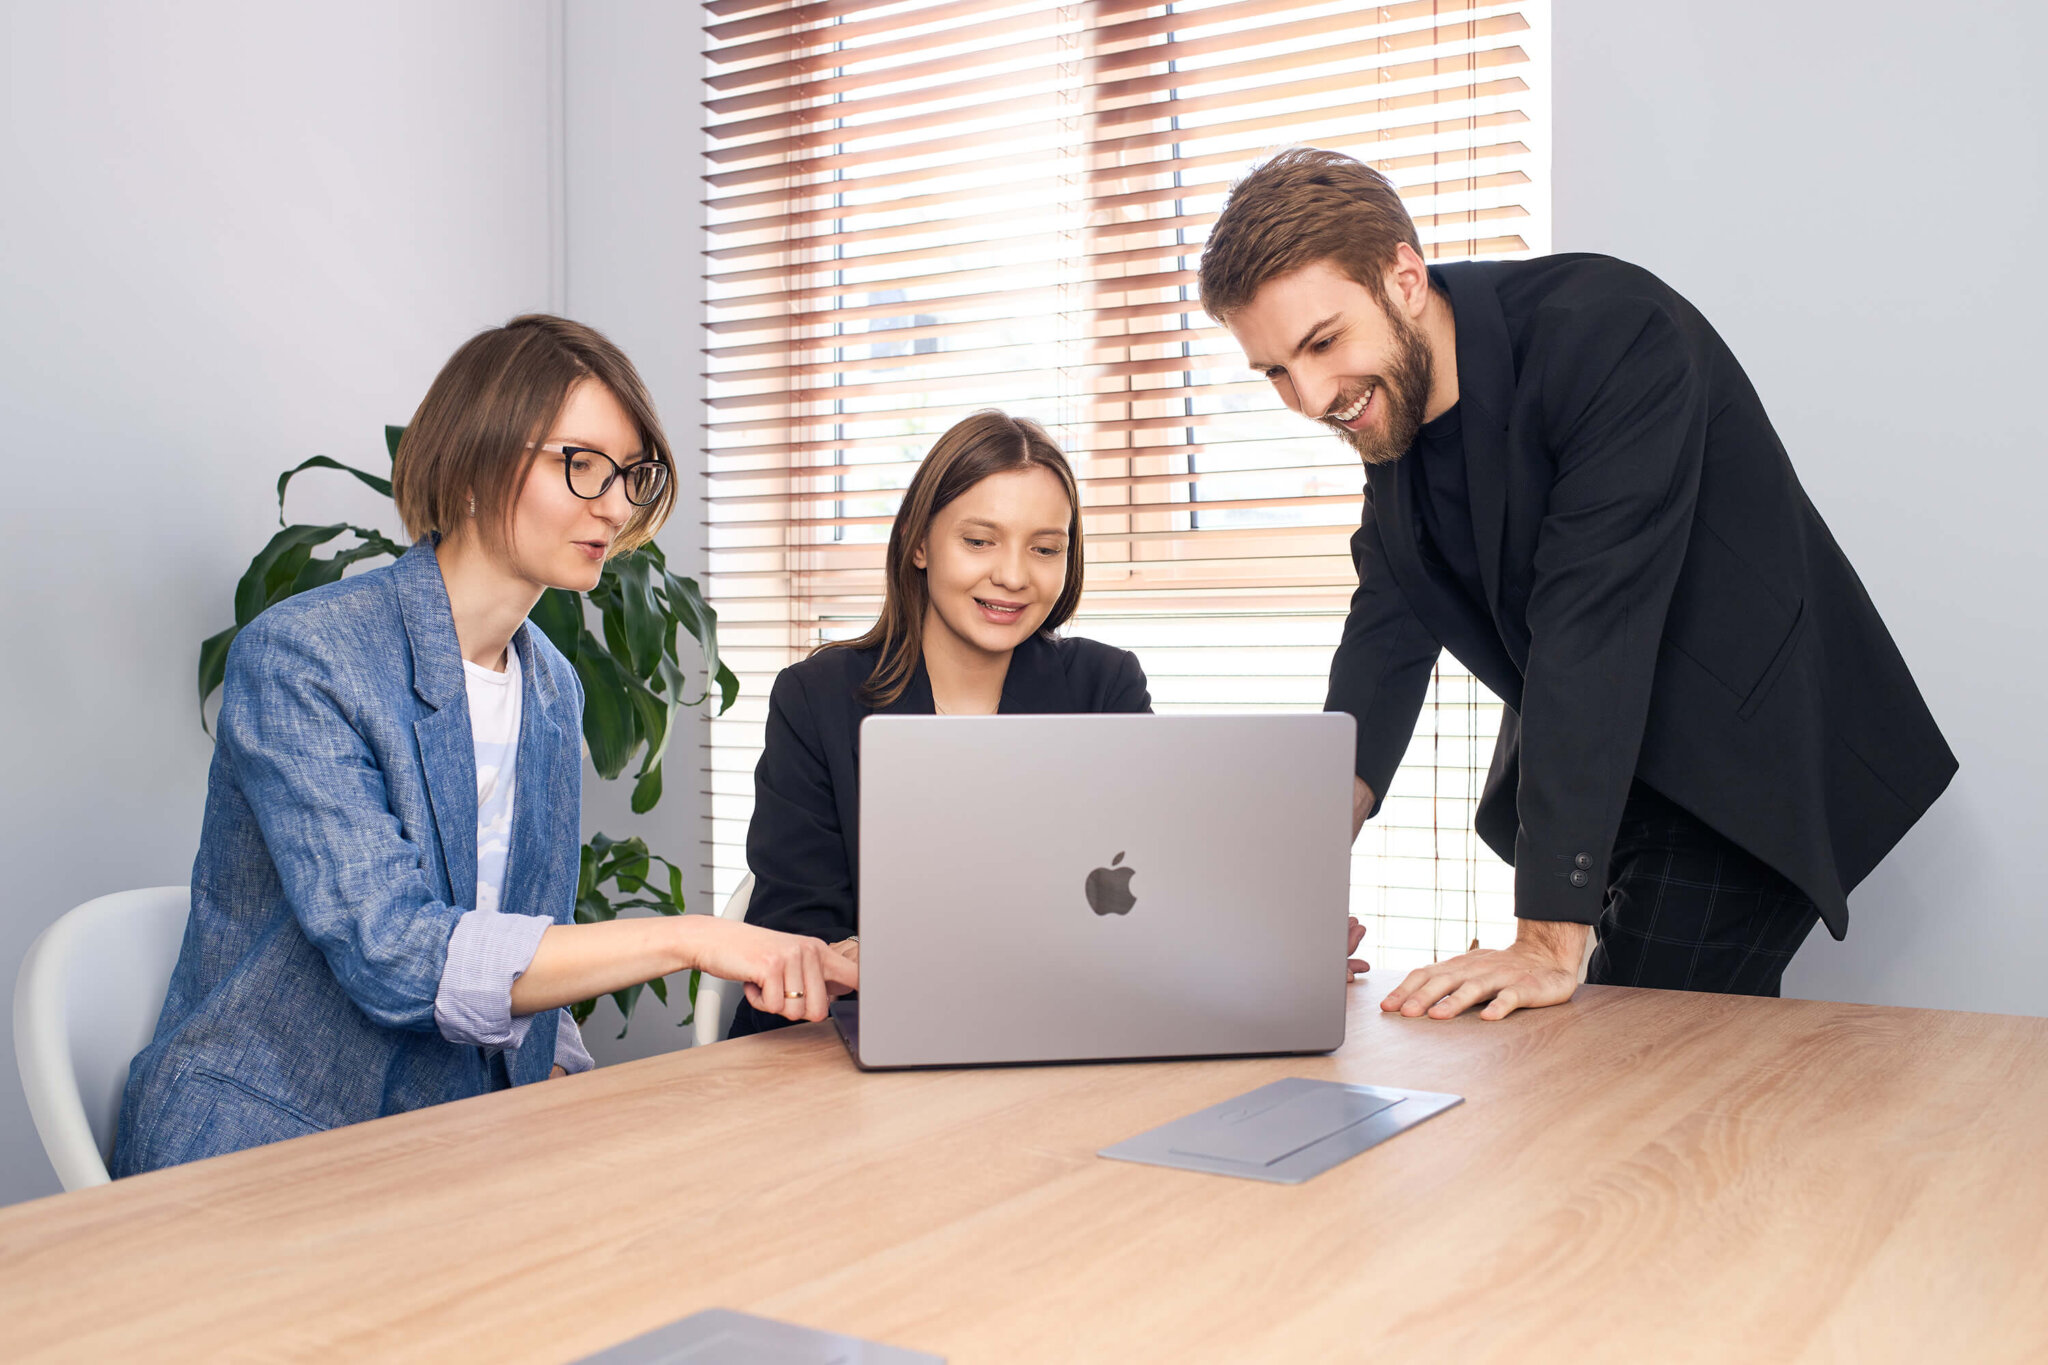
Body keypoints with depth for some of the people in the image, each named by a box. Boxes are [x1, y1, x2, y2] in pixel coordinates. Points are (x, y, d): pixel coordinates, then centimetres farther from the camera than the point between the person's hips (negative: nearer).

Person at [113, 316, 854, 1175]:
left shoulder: (553, 688, 9)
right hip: (259, 1144, -7)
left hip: (454, 1146, 7)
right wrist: (686, 940, -30)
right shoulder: (295, 659, -15)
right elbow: (393, 955, -26)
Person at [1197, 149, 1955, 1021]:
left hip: (1746, 777, -7)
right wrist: (1337, 799, -20)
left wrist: (1548, 938, -35)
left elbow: (1591, 626, -33)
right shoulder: (1385, 394, -3)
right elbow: (1390, 621, -1)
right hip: (1593, 774, 7)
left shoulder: (1611, 336, -27)